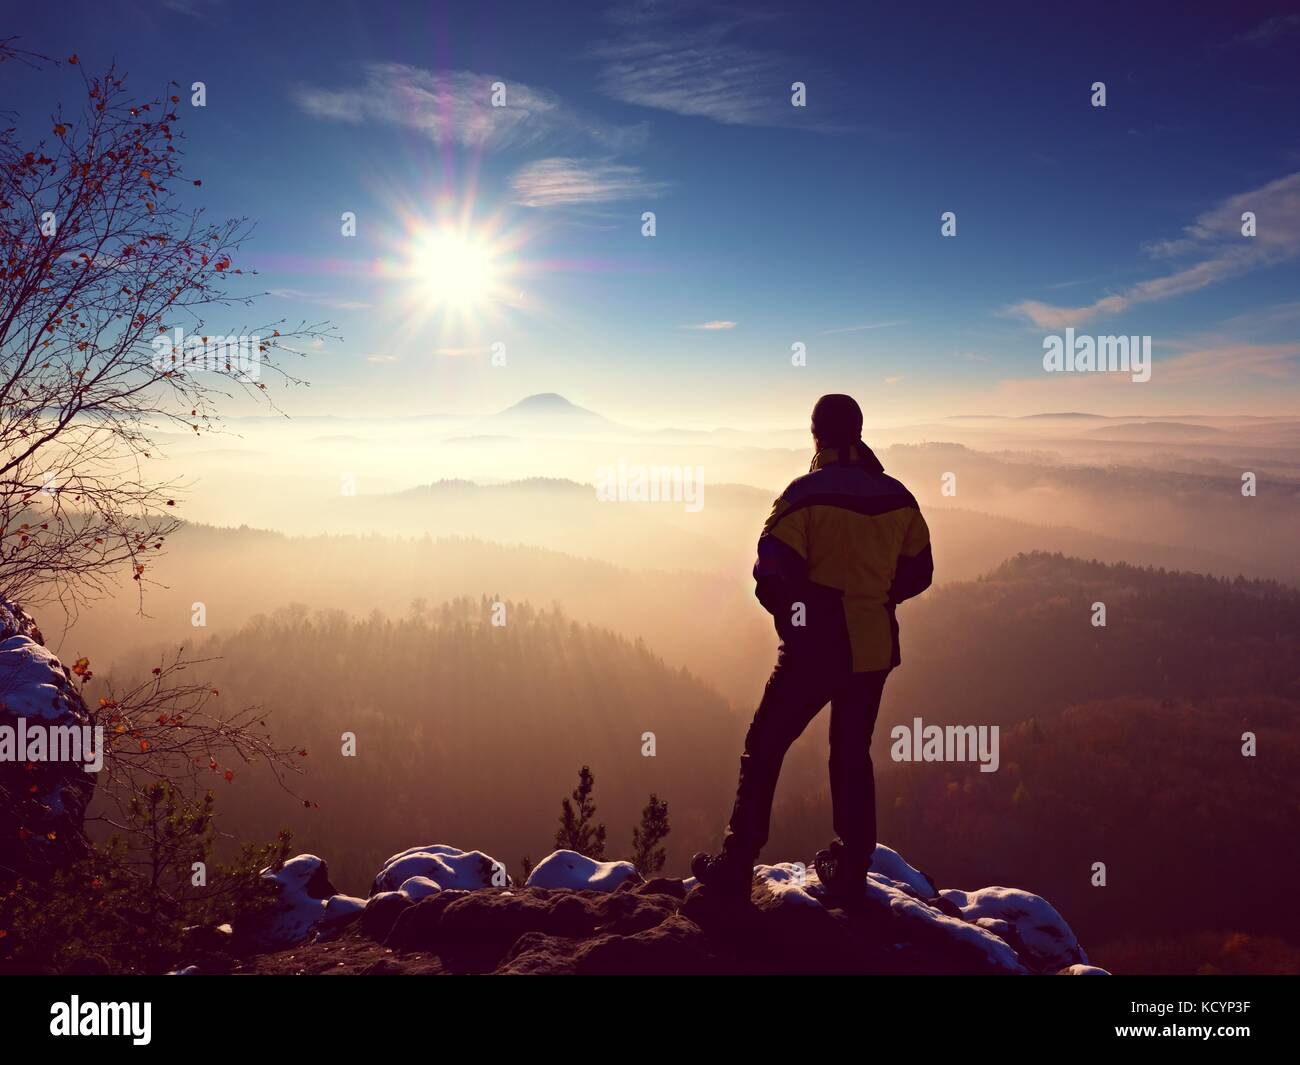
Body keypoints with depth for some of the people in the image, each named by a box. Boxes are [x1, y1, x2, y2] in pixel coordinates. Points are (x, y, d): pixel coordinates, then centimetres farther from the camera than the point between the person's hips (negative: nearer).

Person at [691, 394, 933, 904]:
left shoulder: (806, 494, -13)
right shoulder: (897, 497, 3)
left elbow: (772, 577, -17)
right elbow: (917, 573, 12)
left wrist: (789, 612, 4)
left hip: (814, 647, -4)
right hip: (874, 650, 5)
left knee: (764, 749, 8)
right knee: (852, 754, 18)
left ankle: (735, 867, 10)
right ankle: (849, 871, 22)